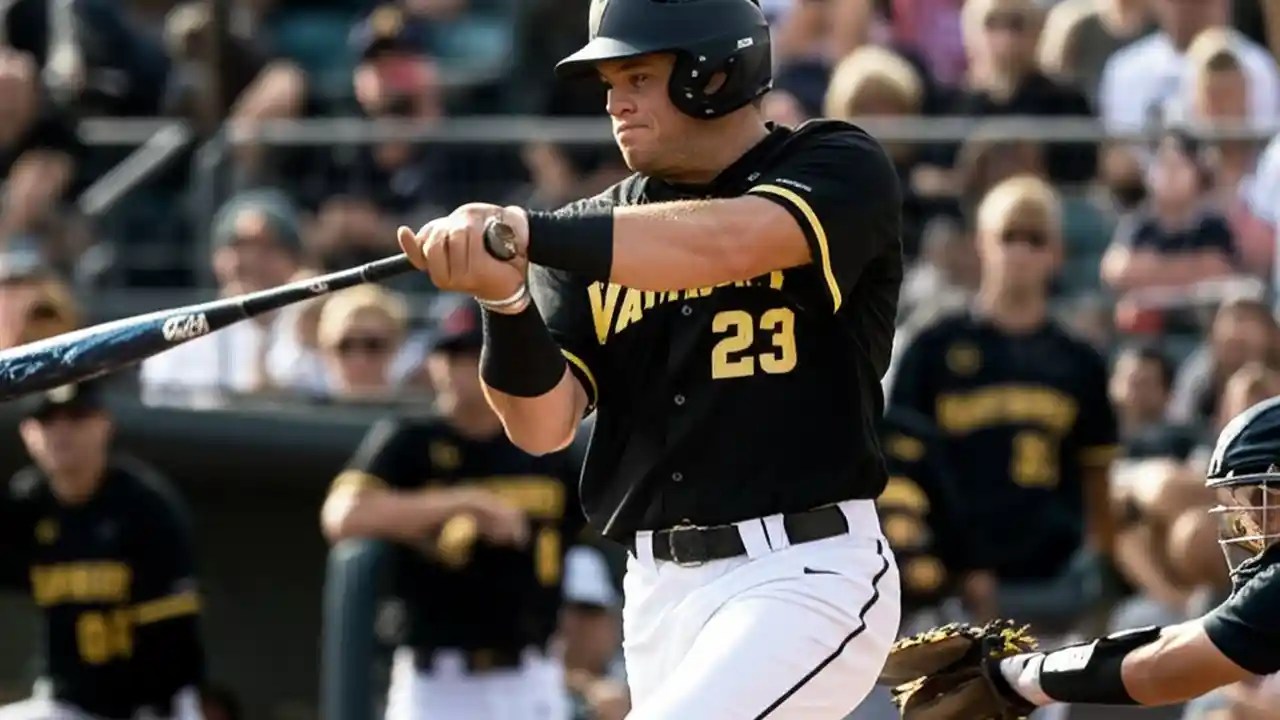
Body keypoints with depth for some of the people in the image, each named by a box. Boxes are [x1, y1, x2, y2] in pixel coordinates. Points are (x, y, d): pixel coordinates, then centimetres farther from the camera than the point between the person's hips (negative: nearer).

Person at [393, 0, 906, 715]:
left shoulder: (841, 168, -3)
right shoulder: (605, 227, 12)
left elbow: (724, 243, -25)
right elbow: (544, 427, 1)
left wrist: (533, 233, -34)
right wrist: (505, 301, -18)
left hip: (805, 578, -7)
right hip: (660, 593, 7)